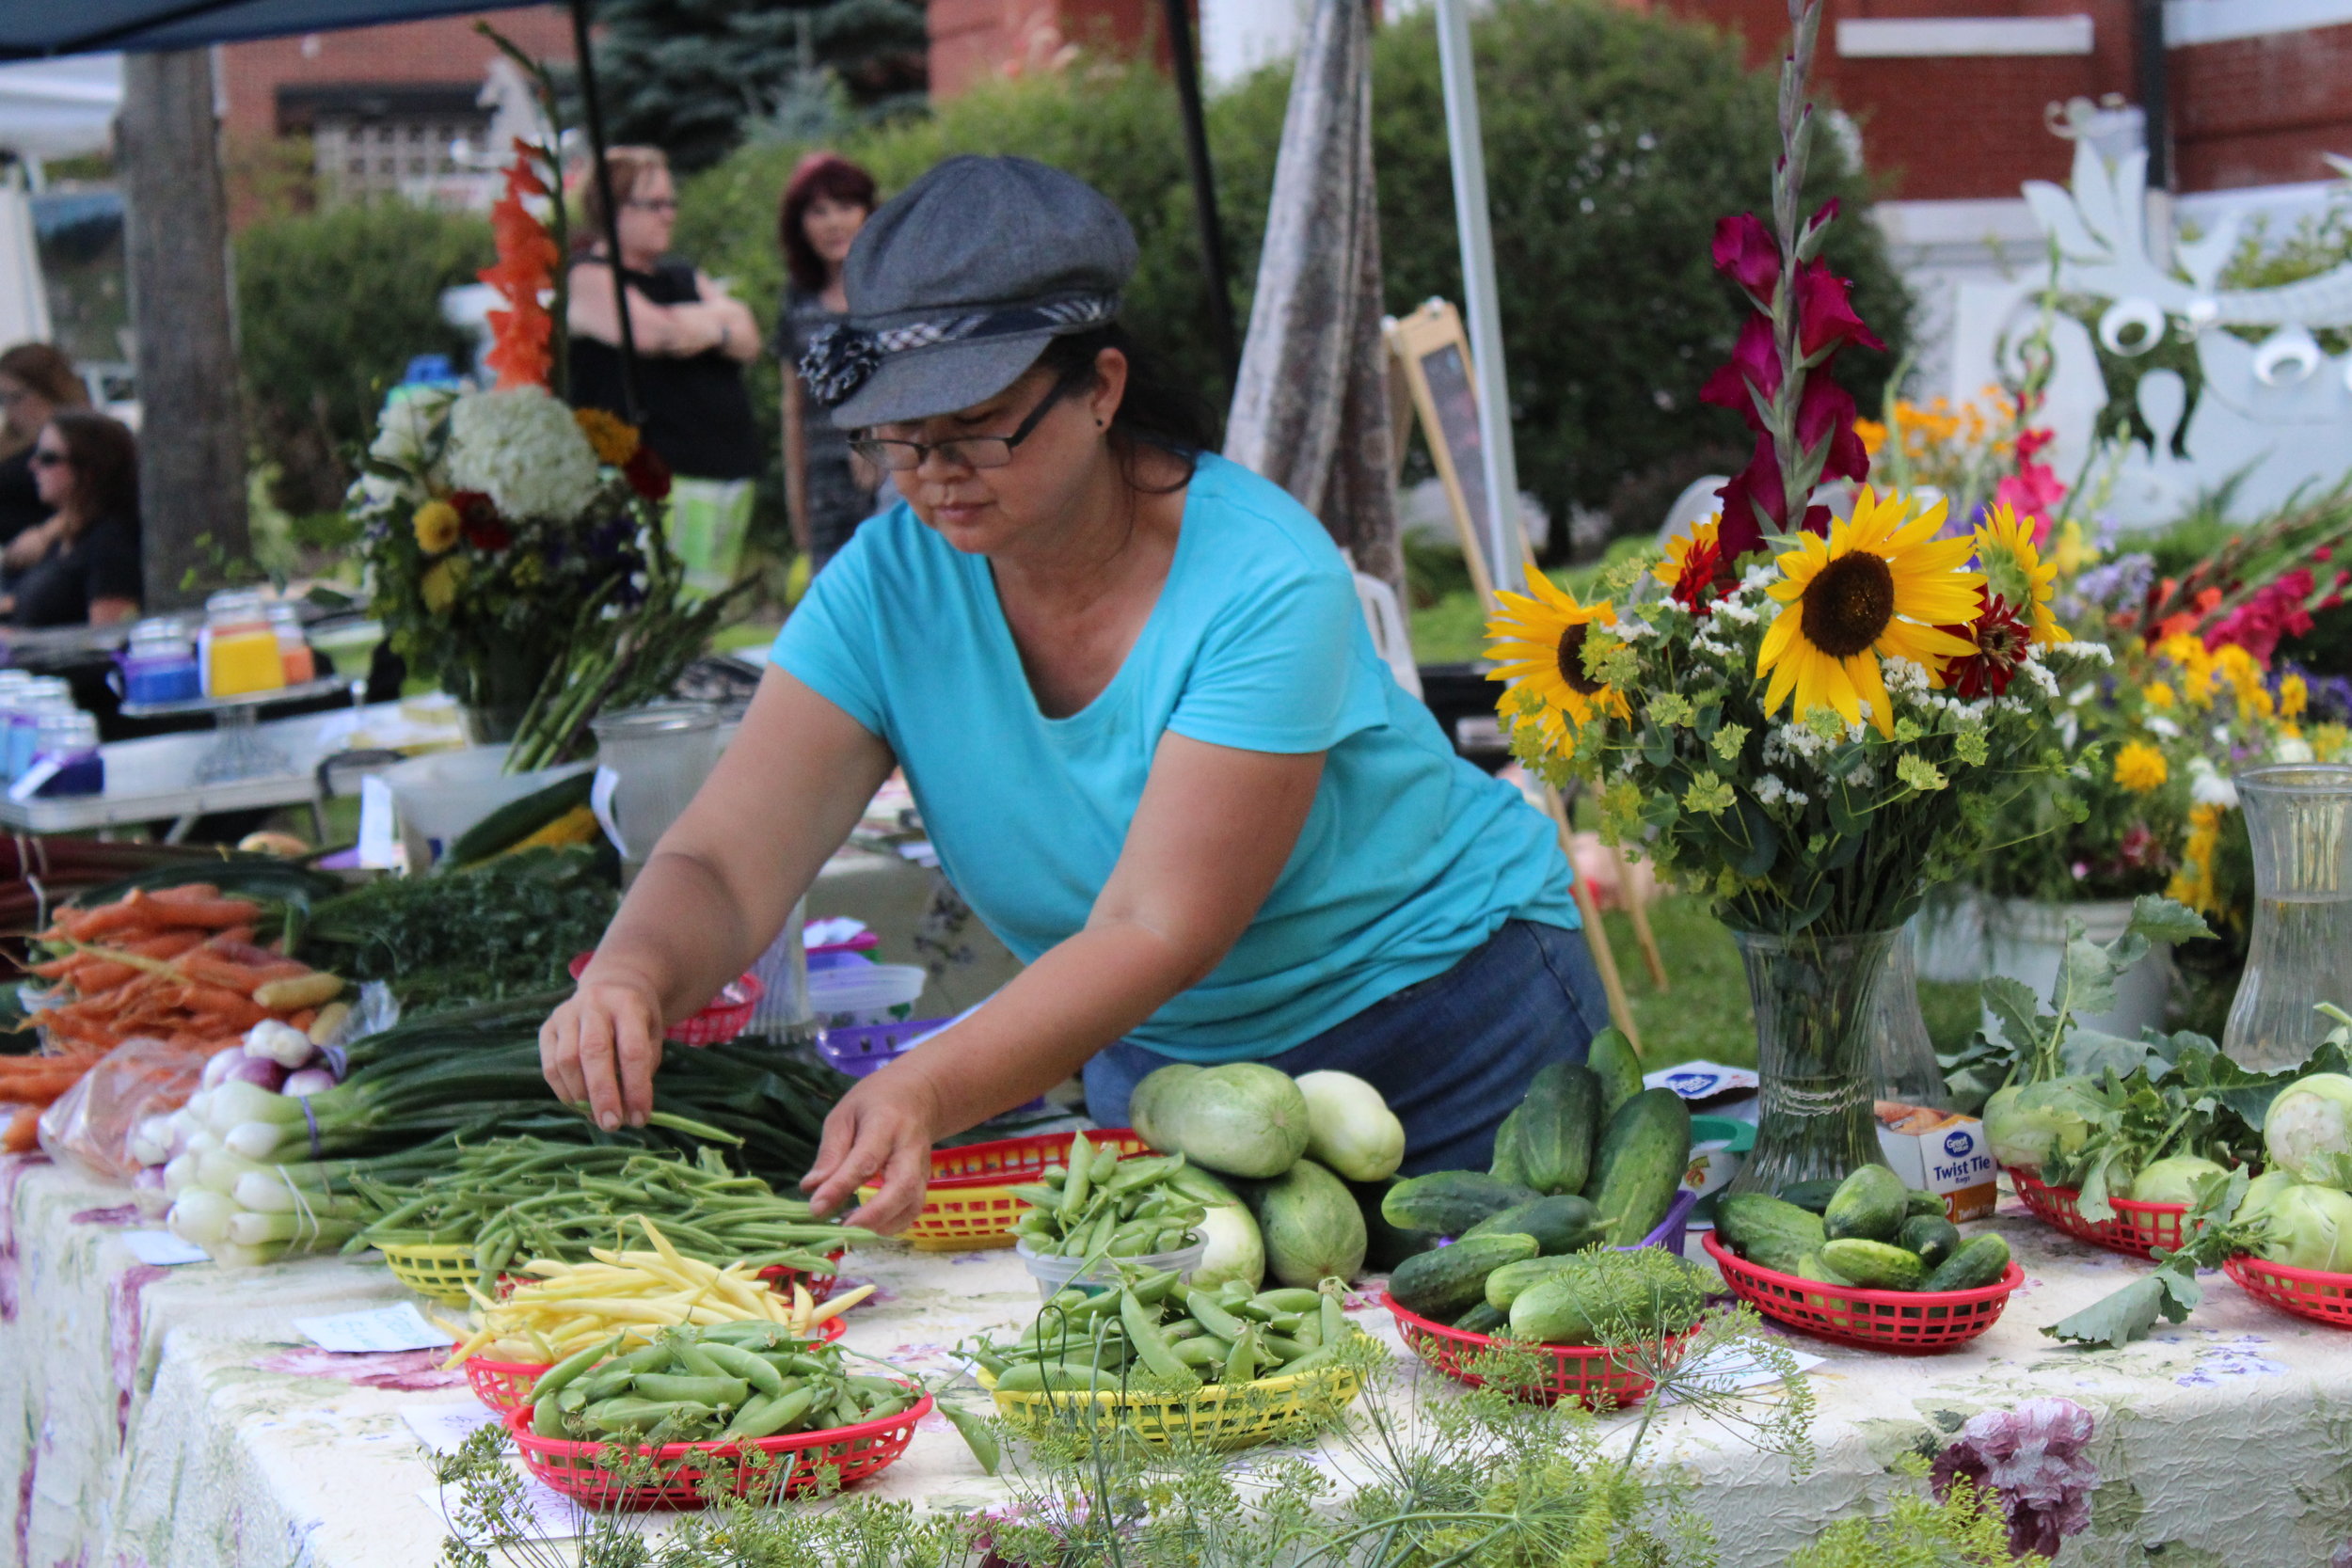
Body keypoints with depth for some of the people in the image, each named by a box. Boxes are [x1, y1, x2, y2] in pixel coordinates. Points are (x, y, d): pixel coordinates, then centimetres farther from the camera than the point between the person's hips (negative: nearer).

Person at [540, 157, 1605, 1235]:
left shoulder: (1262, 581, -27)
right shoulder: (887, 584, -12)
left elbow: (1155, 931, -33)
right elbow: (725, 864, -19)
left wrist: (927, 1092, -47)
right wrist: (632, 975, -43)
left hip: (1442, 1015, -4)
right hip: (1156, 1058, 4)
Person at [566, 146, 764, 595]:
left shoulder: (683, 278, 23)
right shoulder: (588, 278, -1)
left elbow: (749, 340, 11)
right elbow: (652, 331, -18)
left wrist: (709, 331, -11)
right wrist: (721, 318, 2)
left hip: (728, 474, 8)